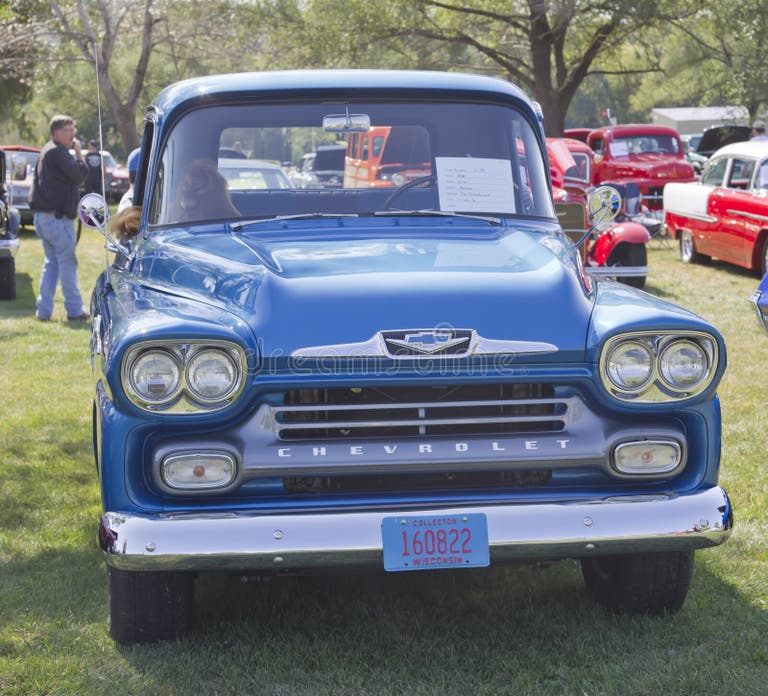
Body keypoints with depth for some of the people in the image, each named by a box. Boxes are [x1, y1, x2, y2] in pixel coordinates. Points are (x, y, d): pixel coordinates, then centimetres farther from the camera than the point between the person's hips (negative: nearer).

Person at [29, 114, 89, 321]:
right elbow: (79, 175, -19)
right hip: (57, 217, -10)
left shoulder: (47, 151, 18)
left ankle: (43, 310, 11)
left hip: (43, 216, 10)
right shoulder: (57, 152, -15)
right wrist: (78, 152, -8)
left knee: (51, 263, 14)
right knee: (67, 263, -3)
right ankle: (74, 310, 1)